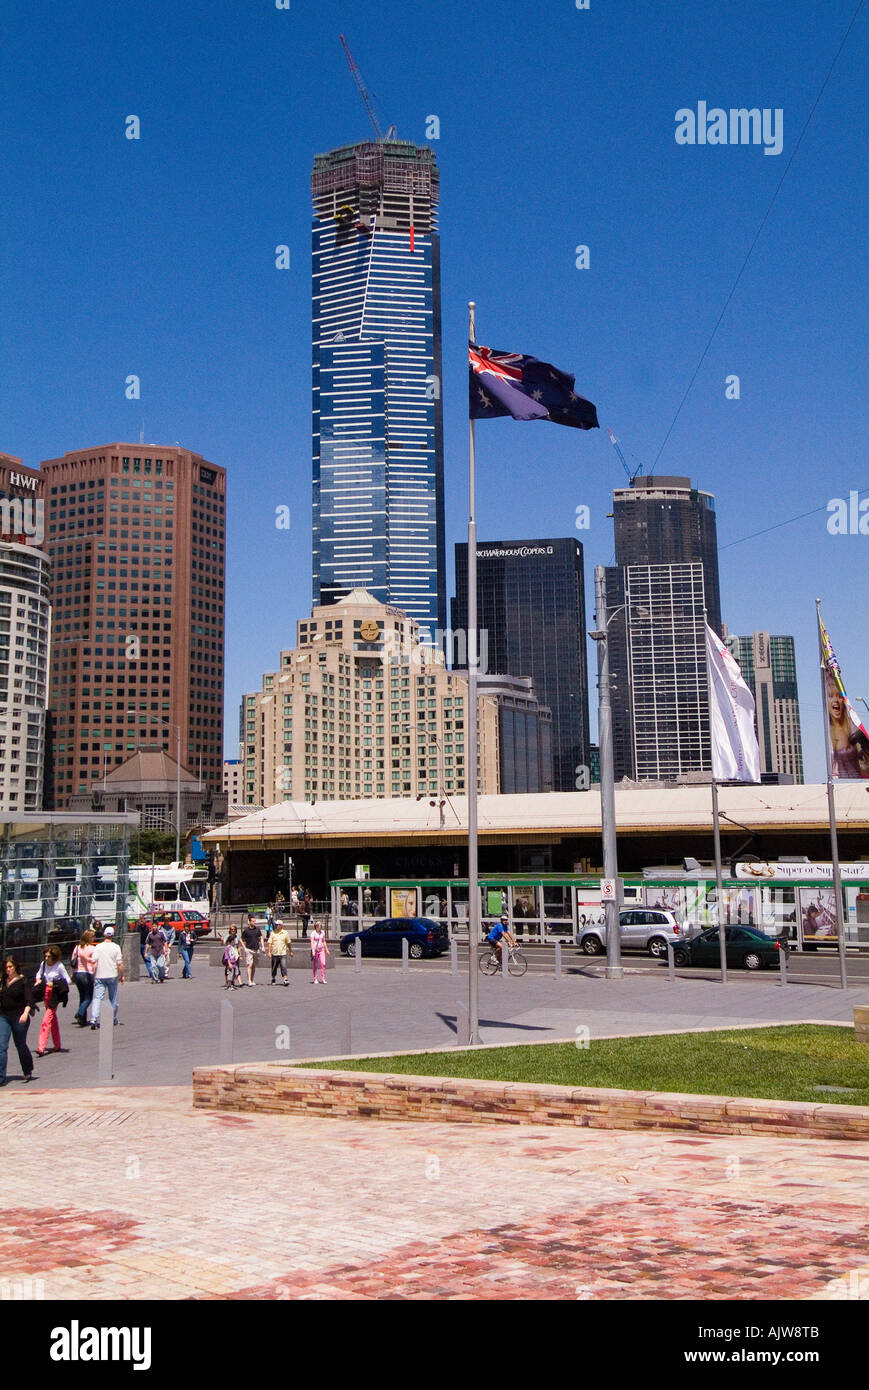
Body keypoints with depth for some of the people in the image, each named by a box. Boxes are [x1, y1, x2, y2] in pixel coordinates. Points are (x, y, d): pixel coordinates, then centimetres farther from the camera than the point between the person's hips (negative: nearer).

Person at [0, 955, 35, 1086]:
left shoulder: (23, 981, -6)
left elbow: (29, 1000, -13)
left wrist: (25, 1013, -27)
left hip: (19, 1017, -4)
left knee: (21, 1045, 10)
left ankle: (28, 1072, 33)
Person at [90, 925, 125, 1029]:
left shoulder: (98, 947, 0)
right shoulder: (116, 947, -3)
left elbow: (94, 962, -3)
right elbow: (120, 963, -5)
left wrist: (94, 974, 7)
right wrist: (122, 975, 5)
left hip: (99, 976, 0)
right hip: (112, 975, 0)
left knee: (97, 998, -3)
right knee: (113, 998, 13)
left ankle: (94, 1019, -19)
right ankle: (113, 1019, 22)